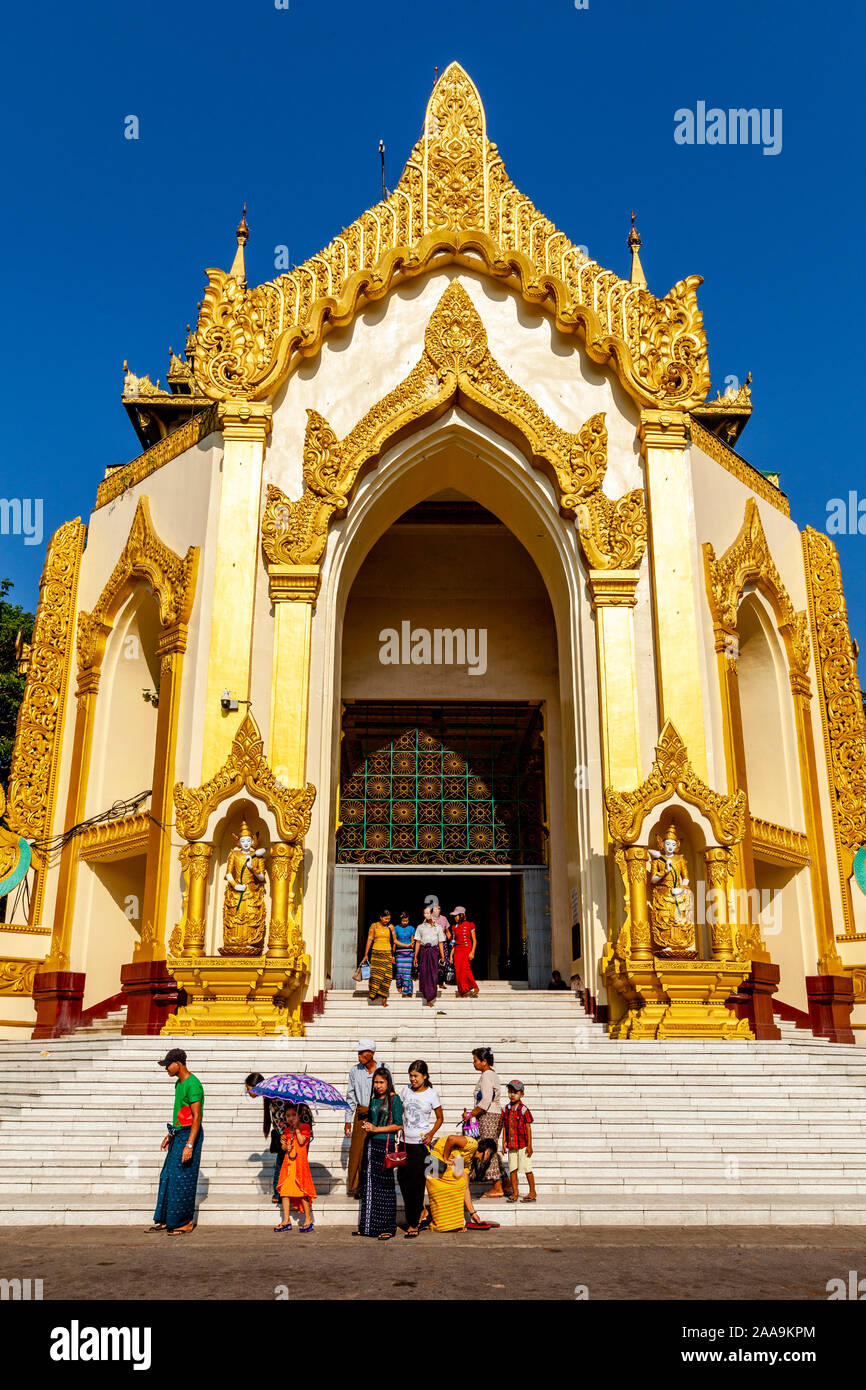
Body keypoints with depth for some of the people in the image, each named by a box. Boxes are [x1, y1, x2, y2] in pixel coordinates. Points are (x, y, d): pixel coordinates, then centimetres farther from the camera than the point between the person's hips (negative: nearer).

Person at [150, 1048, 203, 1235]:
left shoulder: (193, 1085, -20)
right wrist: (170, 1135, 24)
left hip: (189, 1135, -10)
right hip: (178, 1135, 10)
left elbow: (196, 1117, -22)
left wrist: (189, 1145, -26)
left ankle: (186, 1222, 5)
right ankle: (167, 1220, 21)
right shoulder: (179, 1083, 12)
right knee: (168, 1176, 12)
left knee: (183, 1179, -5)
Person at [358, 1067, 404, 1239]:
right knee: (369, 1185, 8)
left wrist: (376, 1129, -12)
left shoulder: (394, 1099, -6)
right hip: (370, 1144, 7)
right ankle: (369, 1226, 17)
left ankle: (387, 1229, 4)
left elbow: (398, 1125, -10)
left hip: (385, 1144, -7)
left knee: (384, 1186, -3)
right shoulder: (374, 1100, 14)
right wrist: (367, 1126, 2)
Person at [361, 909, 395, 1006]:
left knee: (386, 976, -5)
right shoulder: (374, 926, 2)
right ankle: (373, 995, 7)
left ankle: (384, 998, 0)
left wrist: (393, 955, 9)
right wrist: (366, 955, -1)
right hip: (376, 953, -1)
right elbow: (369, 940, 2)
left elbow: (393, 941, 11)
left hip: (387, 953, 1)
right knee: (375, 974, -8)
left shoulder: (390, 927, 7)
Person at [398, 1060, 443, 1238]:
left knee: (416, 1181, -3)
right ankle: (419, 1211, 26)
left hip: (421, 1143, -4)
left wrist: (431, 1133, -12)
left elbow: (439, 1118, 4)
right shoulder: (406, 1090, 4)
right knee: (402, 1177, 3)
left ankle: (413, 1224, 5)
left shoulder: (431, 1094, -5)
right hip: (405, 1141, 4)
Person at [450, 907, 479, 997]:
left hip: (467, 950, -5)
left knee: (465, 969, -19)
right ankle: (461, 993, 4)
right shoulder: (455, 927, 11)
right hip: (457, 951, 5)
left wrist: (472, 952, -13)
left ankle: (474, 987, 0)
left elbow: (474, 940, -2)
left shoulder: (469, 925, -2)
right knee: (458, 971, -2)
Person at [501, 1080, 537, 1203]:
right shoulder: (506, 1109, 6)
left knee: (526, 1168, 0)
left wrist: (529, 1145, -9)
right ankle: (514, 1193, 15)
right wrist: (504, 1142, 6)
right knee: (512, 1168, 6)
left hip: (523, 1144, -5)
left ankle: (533, 1193, 11)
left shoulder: (523, 1110, -8)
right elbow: (504, 1126, 10)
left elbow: (528, 1128, -7)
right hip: (511, 1145, 5)